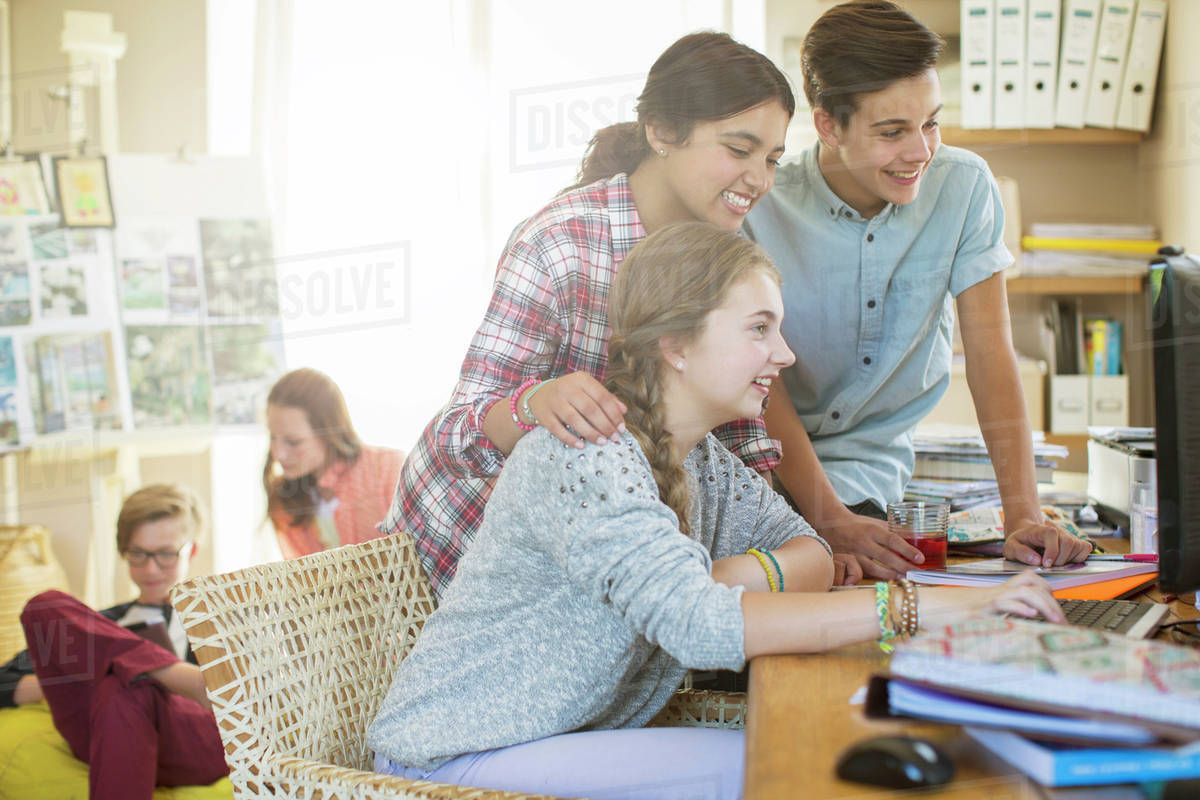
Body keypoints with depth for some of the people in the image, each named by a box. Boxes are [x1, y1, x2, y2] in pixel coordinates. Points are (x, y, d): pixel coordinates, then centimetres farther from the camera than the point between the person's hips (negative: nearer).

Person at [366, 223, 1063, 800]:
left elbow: (813, 555, 7)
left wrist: (737, 574, -18)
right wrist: (920, 606, -36)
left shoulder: (703, 458, 6)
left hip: (580, 740, 8)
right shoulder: (586, 455, -24)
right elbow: (700, 628, -35)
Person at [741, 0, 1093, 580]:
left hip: (868, 473, 2)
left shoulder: (963, 188, -7)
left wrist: (1024, 516, -20)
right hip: (756, 462, -2)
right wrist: (832, 522, -29)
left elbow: (989, 350, -9)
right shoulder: (758, 208, -17)